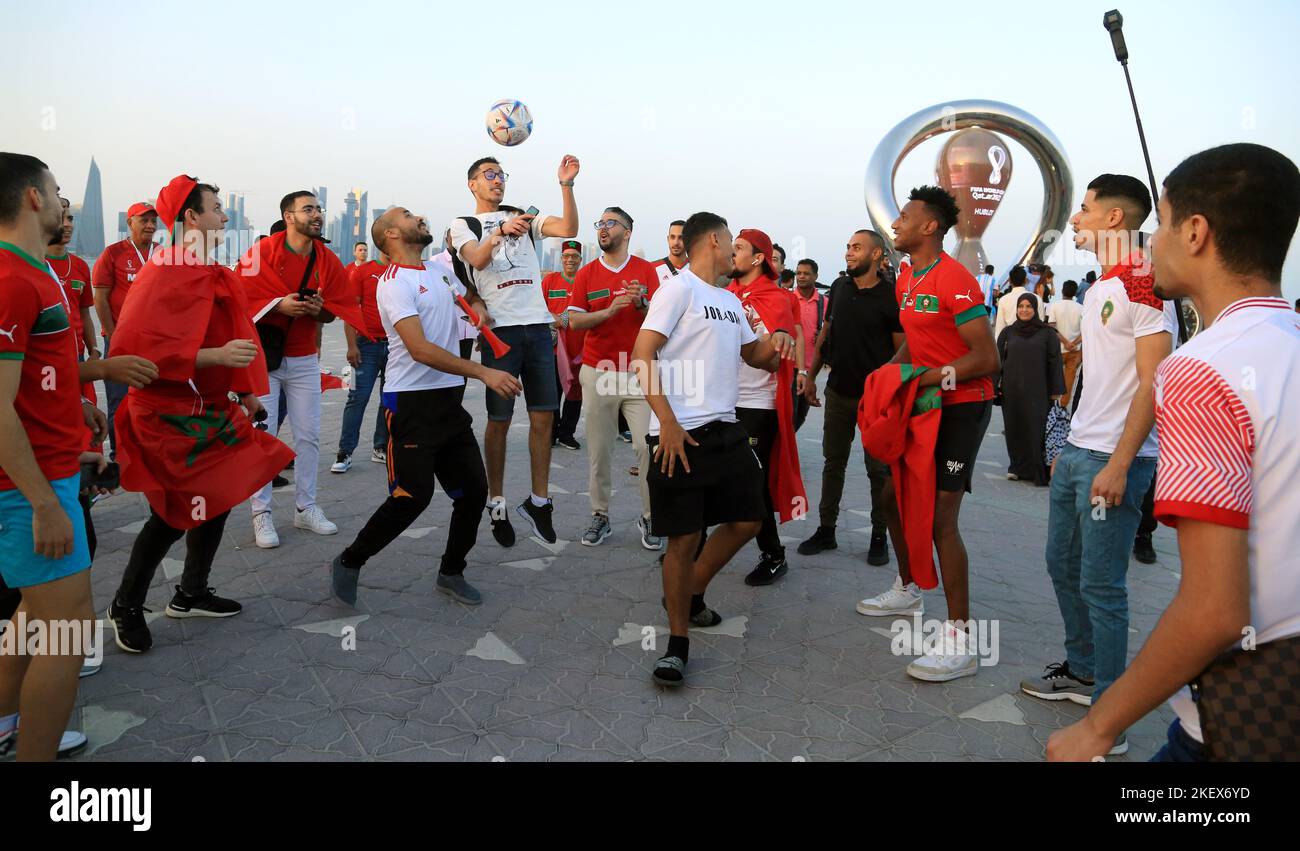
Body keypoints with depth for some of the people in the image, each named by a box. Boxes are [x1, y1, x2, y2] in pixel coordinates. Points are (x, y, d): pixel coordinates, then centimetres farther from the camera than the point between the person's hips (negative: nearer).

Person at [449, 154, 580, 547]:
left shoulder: (524, 216, 18)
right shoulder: (463, 225, 8)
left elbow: (568, 229, 1)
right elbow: (477, 260, -14)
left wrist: (566, 185, -11)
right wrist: (500, 232, -31)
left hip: (538, 326, 4)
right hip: (500, 329, -3)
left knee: (543, 417, 3)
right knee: (499, 421, 1)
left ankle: (539, 501, 12)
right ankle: (497, 504, 12)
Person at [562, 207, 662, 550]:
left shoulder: (646, 270, 4)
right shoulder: (586, 273, 7)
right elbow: (573, 321, -1)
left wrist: (641, 304, -19)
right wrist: (610, 310, -16)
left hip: (639, 373, -1)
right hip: (598, 373, 1)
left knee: (647, 446, -6)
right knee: (598, 450, 5)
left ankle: (650, 518, 6)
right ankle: (600, 517, 15)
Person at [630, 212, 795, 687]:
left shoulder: (730, 301, 19)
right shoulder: (679, 289, -6)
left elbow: (754, 354, 30)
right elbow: (642, 358, -14)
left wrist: (776, 343, 5)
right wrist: (668, 423, -21)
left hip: (726, 431, 9)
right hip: (680, 434, -8)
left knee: (746, 522, 14)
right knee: (684, 538, -3)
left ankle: (690, 595, 34)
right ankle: (678, 642, 12)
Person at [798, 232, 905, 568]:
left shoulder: (889, 297, -11)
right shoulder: (839, 287, 5)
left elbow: (902, 351, -10)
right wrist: (811, 376, 9)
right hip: (838, 391, 5)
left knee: (878, 469, 5)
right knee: (833, 462, 12)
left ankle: (880, 536, 17)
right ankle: (826, 529, 23)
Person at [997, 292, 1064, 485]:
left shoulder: (1047, 333, 2)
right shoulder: (1008, 332, 9)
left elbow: (1055, 362, 1)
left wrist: (1056, 391, -4)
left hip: (1038, 391, -2)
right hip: (1012, 391, 2)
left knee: (1036, 430, -2)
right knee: (1014, 430, 6)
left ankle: (1039, 471, 6)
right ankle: (1018, 467, 19)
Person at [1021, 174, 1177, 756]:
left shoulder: (1144, 285, -14)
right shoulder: (1100, 288, 15)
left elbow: (1151, 384, -18)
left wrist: (1118, 465, -20)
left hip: (1113, 460, -9)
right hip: (1077, 450, 9)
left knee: (1100, 584, -3)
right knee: (1062, 563, 17)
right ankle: (1083, 672, 35)